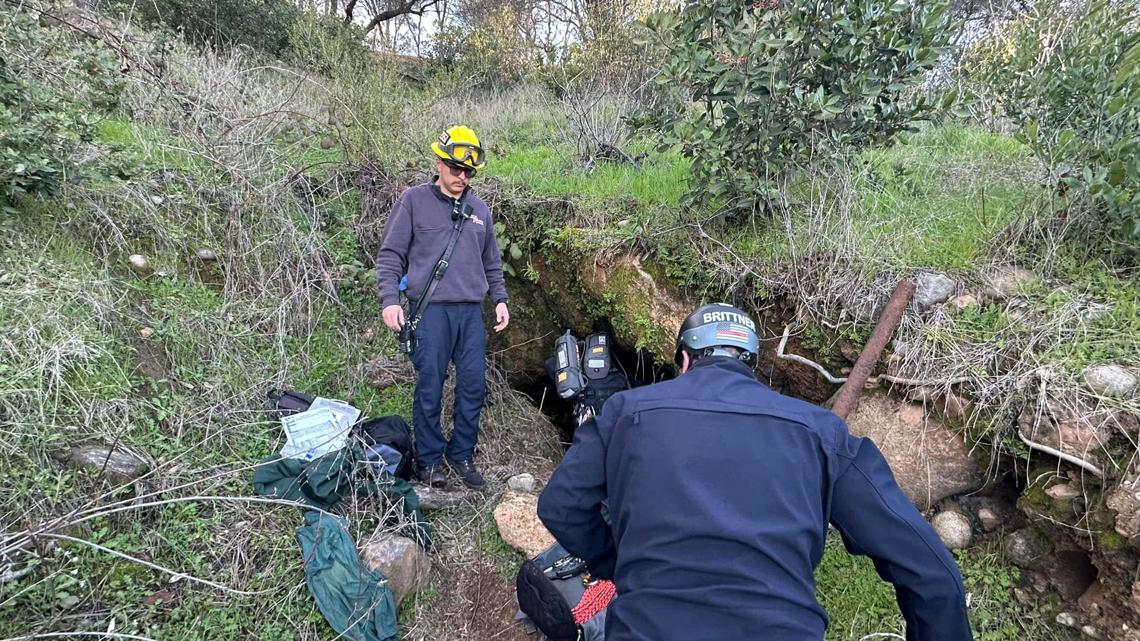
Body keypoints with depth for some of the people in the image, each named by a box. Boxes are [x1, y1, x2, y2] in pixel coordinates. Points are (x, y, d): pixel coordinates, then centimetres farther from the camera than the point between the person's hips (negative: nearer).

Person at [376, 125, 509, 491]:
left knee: (473, 387, 5)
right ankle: (428, 460, 17)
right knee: (430, 388, 1)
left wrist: (500, 299, 13)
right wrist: (390, 299, -9)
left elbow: (491, 262, 22)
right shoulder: (414, 201, 2)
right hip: (431, 310, -4)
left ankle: (461, 454, 22)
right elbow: (390, 254, 1)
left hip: (472, 312, 4)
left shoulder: (479, 210, 15)